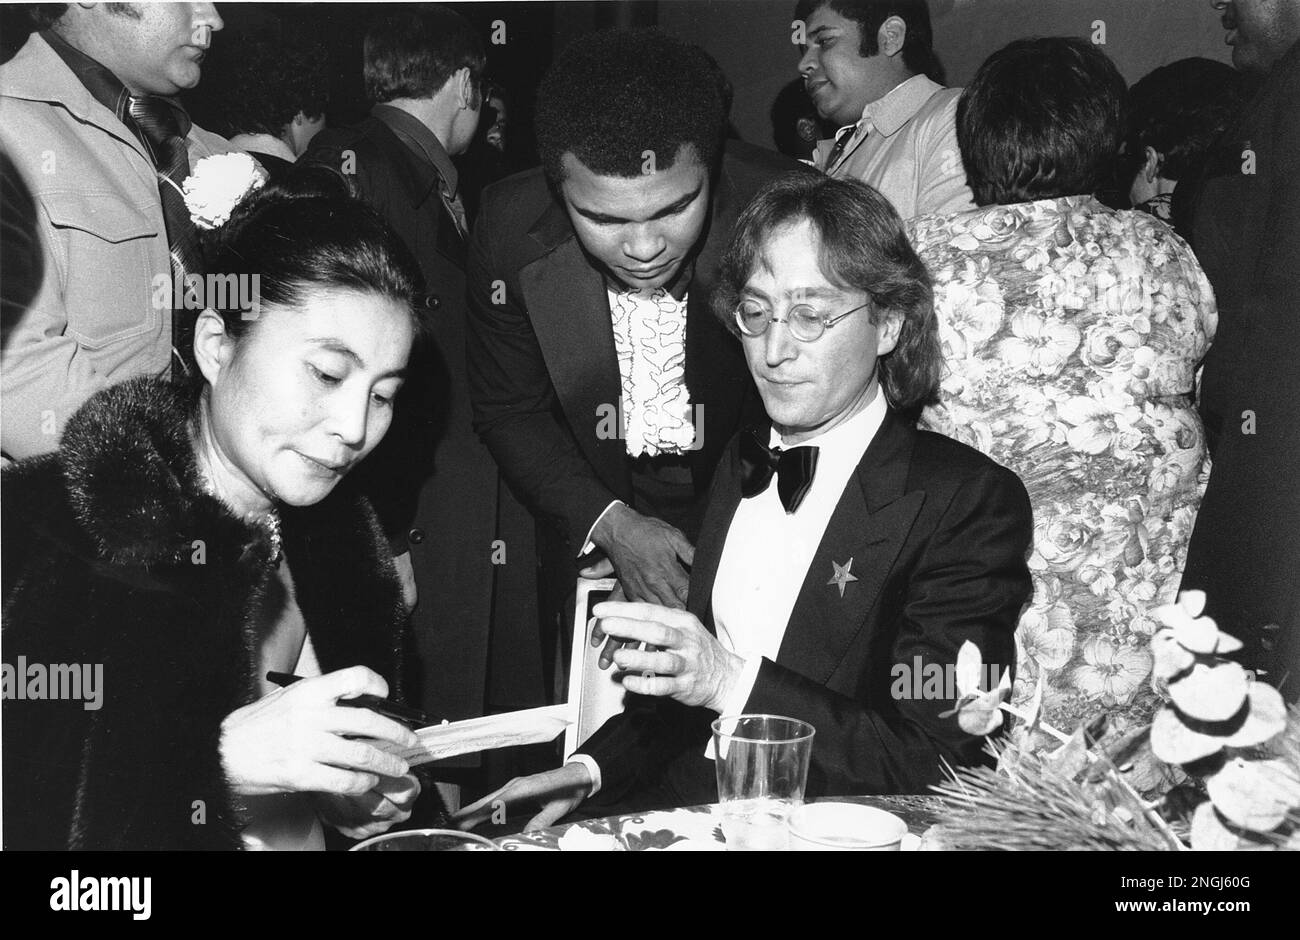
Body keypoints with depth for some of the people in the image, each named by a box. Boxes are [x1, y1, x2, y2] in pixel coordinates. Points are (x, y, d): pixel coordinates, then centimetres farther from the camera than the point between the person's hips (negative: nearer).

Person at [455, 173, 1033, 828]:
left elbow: (934, 766, -17)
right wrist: (592, 768, 2)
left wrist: (734, 679, -24)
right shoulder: (740, 464, 11)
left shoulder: (971, 503, -11)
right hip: (686, 802, 5)